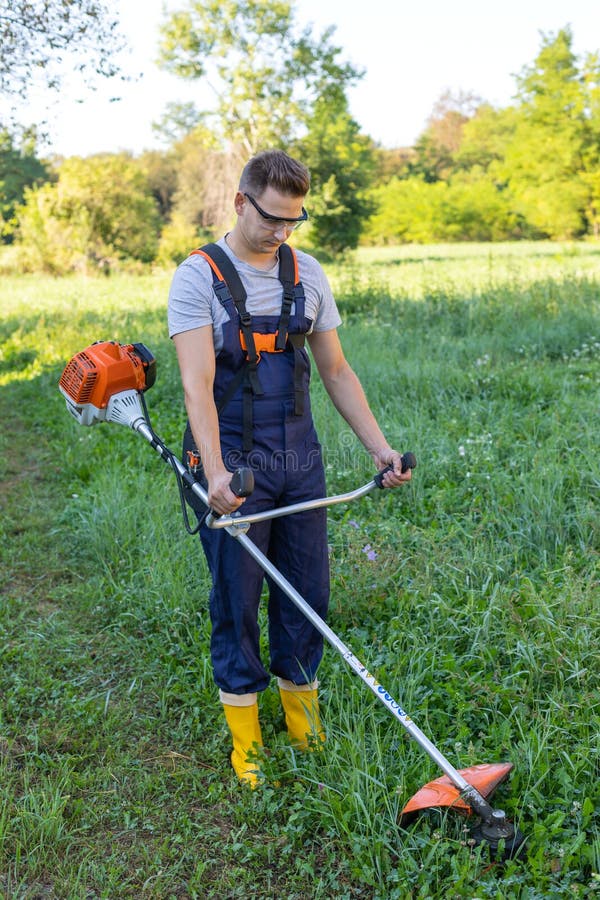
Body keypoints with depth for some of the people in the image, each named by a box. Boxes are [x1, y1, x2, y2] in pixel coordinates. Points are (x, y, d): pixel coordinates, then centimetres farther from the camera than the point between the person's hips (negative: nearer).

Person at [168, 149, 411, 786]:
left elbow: (335, 371, 11)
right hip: (233, 464, -4)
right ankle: (244, 737, 22)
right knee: (237, 598, 5)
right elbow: (197, 383, -18)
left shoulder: (307, 274, 7)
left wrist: (379, 447, 4)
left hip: (300, 459, 4)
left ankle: (303, 720, 30)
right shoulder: (198, 277, -8)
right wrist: (215, 472, -31)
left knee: (308, 593, 10)